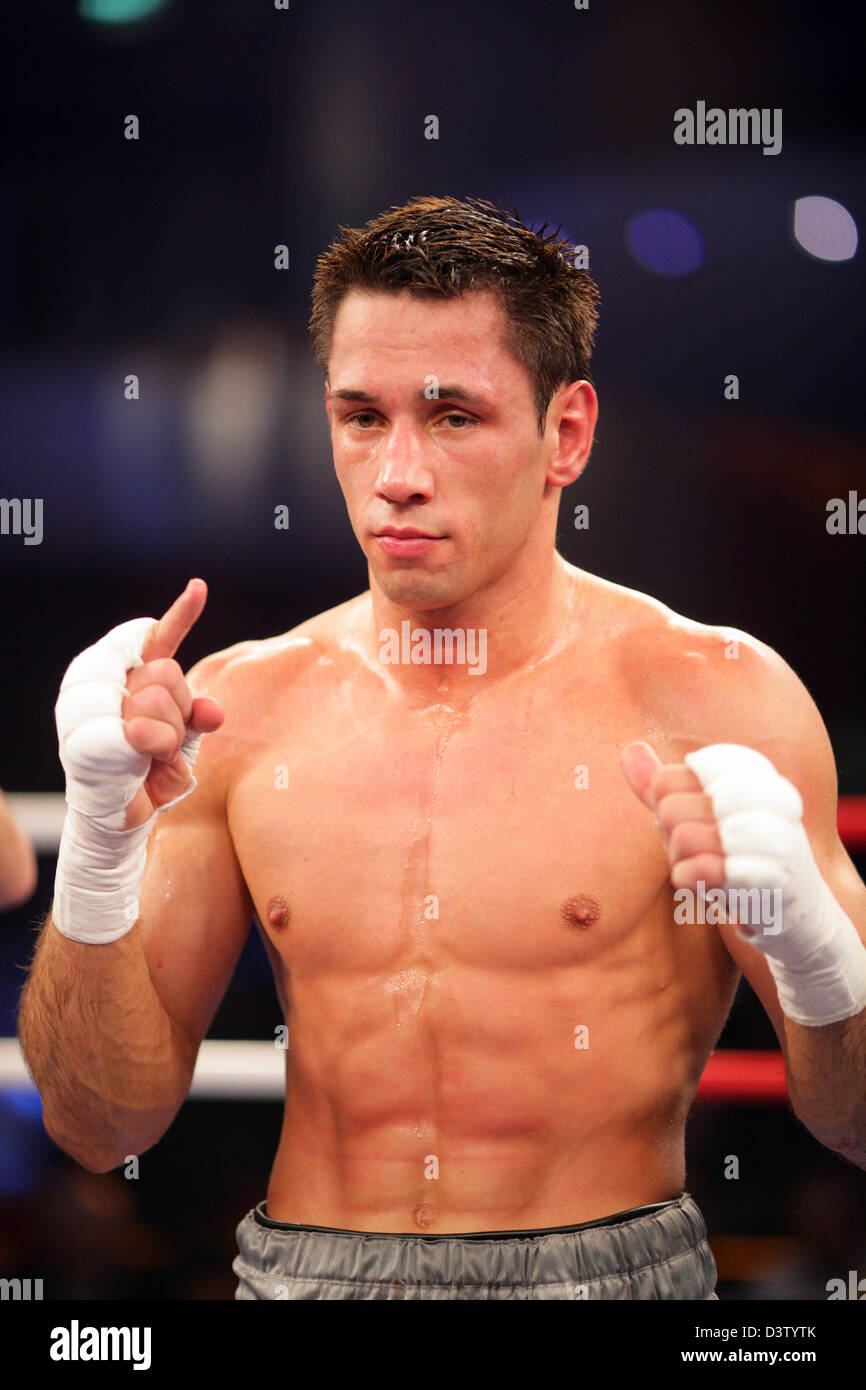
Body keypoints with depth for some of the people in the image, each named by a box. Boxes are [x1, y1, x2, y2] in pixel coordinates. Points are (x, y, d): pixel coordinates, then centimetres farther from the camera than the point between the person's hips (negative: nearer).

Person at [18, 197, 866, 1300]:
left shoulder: (712, 696, -6)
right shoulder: (235, 708, 2)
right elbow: (104, 1126, 1)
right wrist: (100, 843, -13)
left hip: (610, 1275, 0)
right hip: (303, 1271, 1)